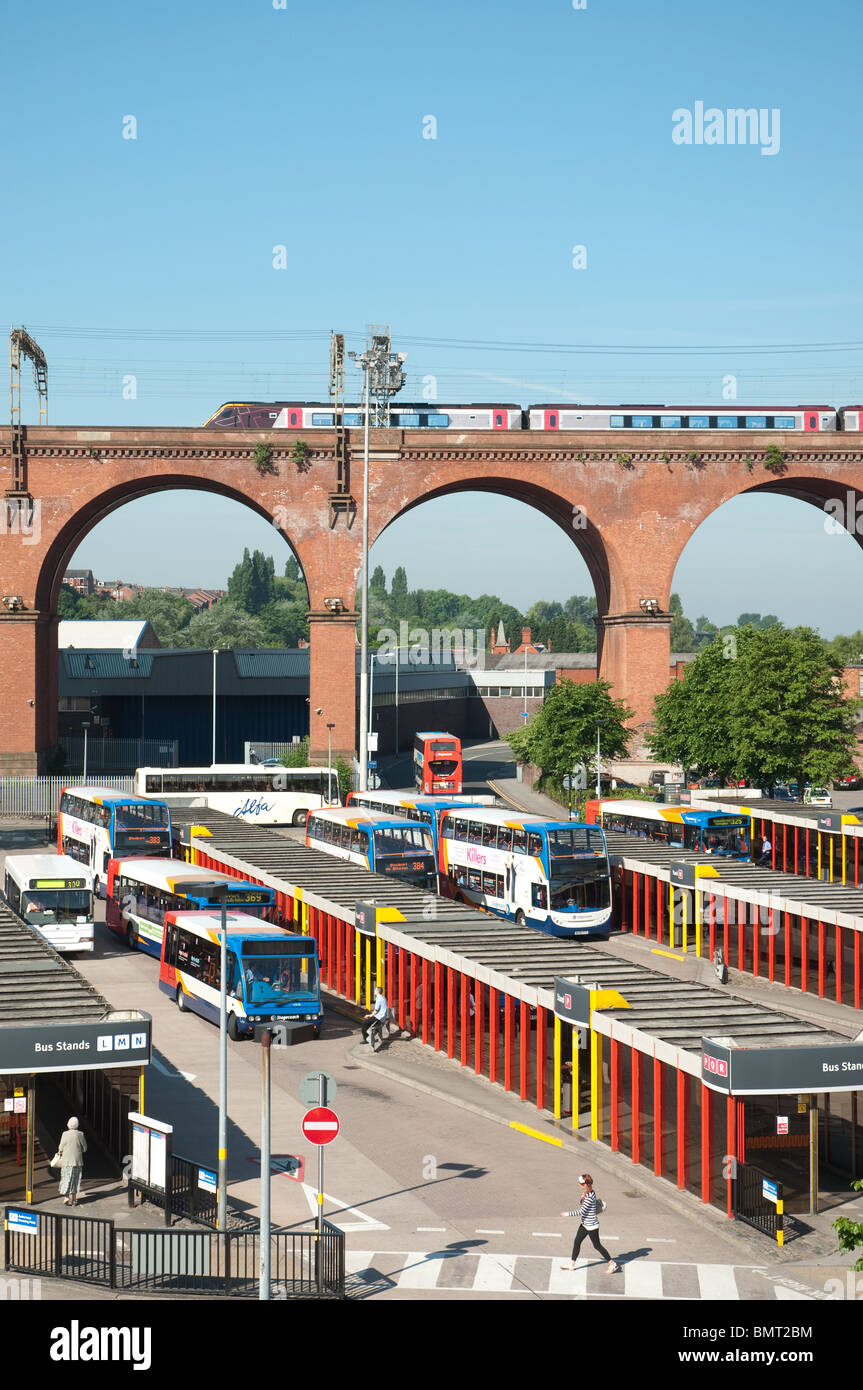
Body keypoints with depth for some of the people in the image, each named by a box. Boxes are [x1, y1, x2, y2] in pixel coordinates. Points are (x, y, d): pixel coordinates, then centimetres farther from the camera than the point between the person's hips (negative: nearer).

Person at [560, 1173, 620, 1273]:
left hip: (591, 1226, -9)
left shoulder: (589, 1197, -28)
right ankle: (571, 1264, 25)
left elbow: (581, 1211, -27)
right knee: (576, 1242, 13)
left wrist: (567, 1214, -19)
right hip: (585, 1225, 9)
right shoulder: (586, 1193, 1)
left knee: (597, 1246, 5)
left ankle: (612, 1264, 18)